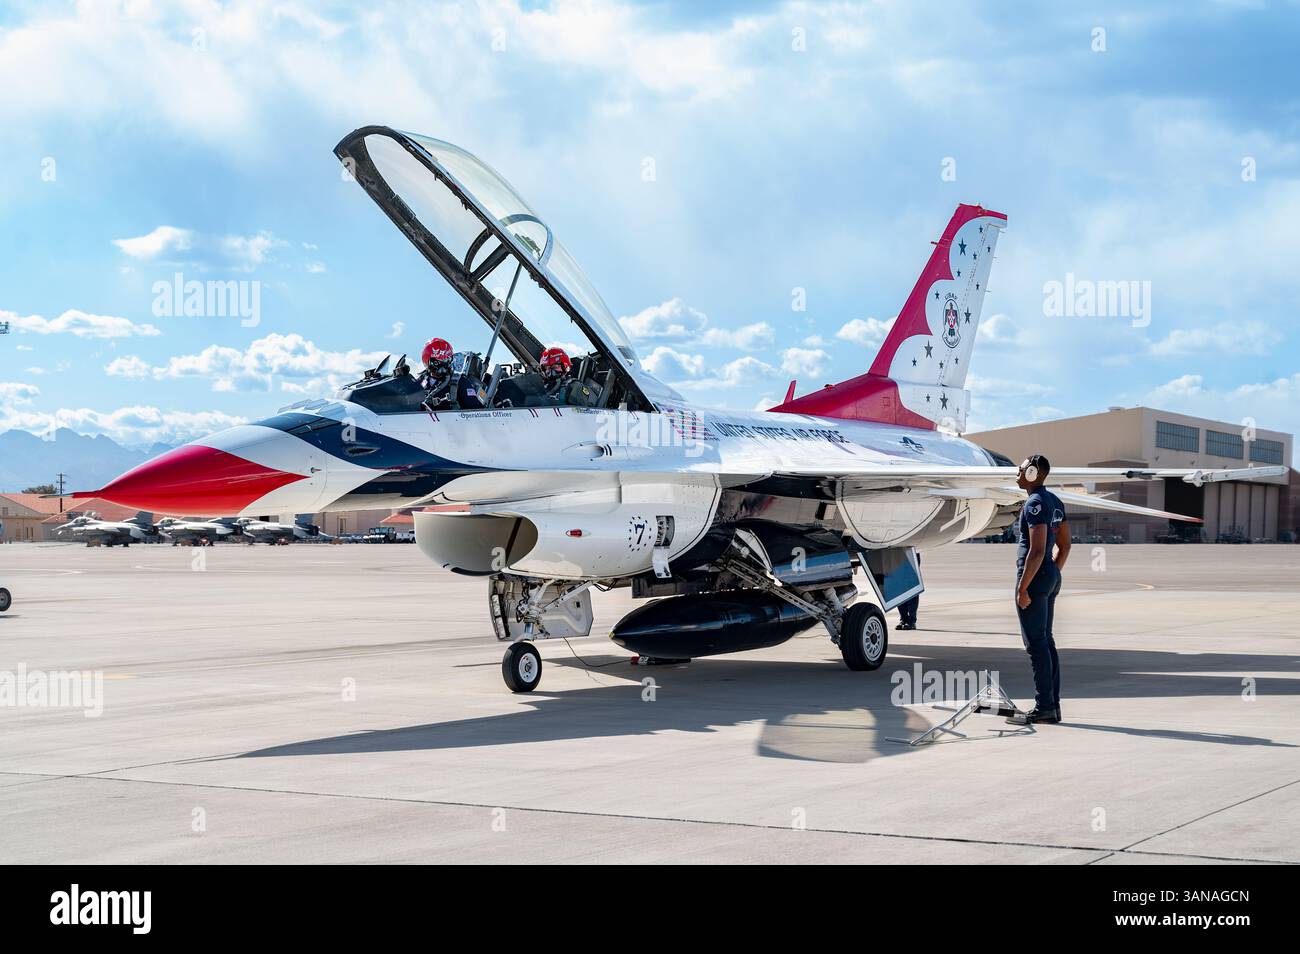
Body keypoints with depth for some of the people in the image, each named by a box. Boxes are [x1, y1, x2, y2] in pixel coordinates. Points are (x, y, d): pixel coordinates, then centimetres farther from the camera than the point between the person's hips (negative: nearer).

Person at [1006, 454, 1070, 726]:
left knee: (1035, 643, -7)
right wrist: (1054, 575, 21)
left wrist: (1023, 587, -21)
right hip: (1051, 576, 10)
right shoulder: (1055, 502, 14)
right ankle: (1053, 705, 14)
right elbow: (1065, 545, 18)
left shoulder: (1036, 503, -16)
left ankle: (1043, 706, -6)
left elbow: (1037, 550, -22)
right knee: (1046, 641, 12)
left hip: (1035, 575, -10)